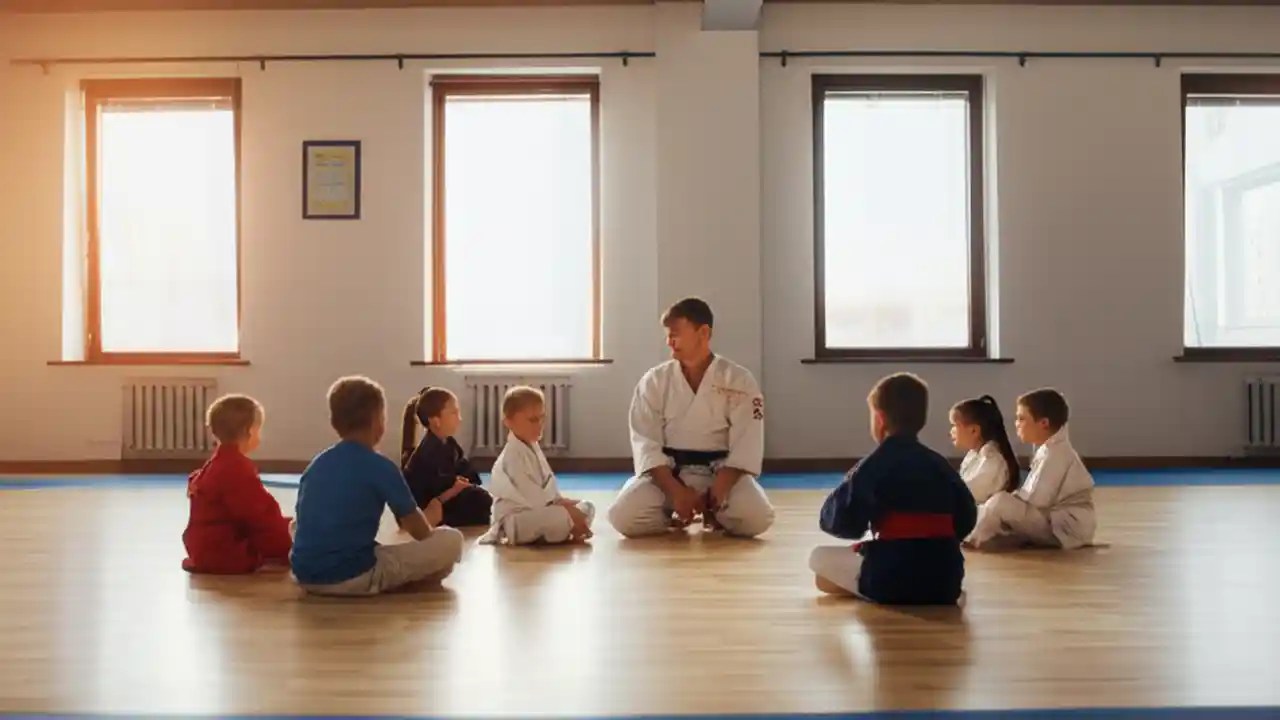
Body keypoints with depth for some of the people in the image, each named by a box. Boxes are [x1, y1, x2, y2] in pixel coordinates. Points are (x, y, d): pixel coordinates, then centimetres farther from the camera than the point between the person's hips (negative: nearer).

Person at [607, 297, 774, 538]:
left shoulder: (739, 380, -5)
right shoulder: (654, 381, -2)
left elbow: (746, 448, -9)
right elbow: (646, 445, -7)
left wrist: (716, 494, -23)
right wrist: (676, 492, -21)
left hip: (722, 474, -1)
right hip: (667, 474, 1)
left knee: (755, 518, -30)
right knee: (624, 515, -26)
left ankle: (714, 516, 8)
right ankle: (675, 518, 10)